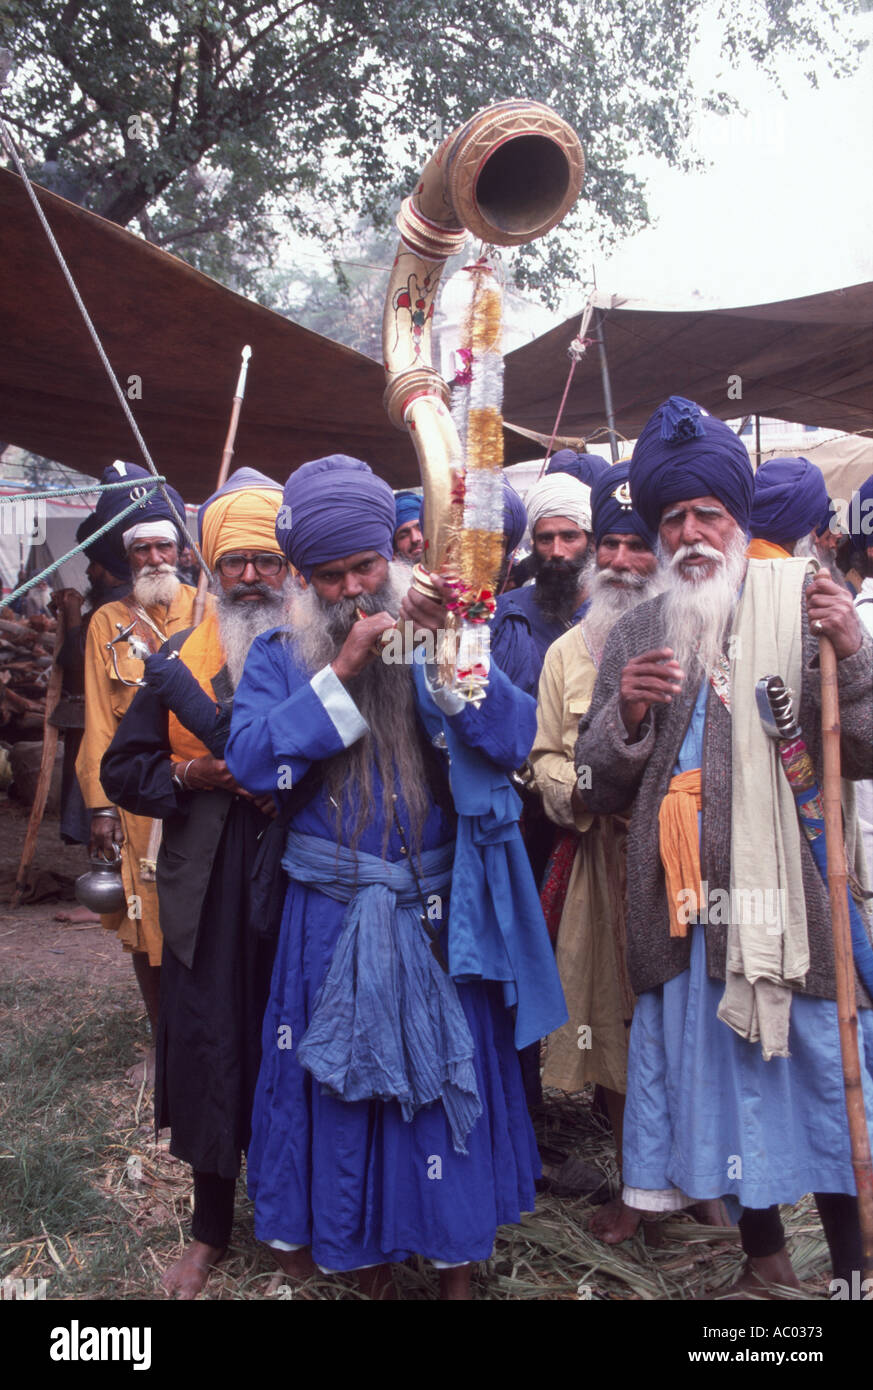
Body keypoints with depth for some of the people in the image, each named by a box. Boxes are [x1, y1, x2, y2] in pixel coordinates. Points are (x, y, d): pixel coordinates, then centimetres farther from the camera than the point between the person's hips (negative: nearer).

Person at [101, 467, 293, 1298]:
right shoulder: (175, 666, 5)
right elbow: (122, 770, 7)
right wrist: (192, 774, -10)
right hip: (208, 899, 2)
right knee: (209, 1049, 11)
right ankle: (210, 1228, 33)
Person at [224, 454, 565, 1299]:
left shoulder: (436, 632, 2)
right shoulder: (281, 656, 1)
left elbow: (513, 739, -10)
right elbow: (252, 762, -15)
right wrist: (343, 671, -20)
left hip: (439, 911, 0)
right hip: (331, 917, 0)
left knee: (448, 1076, 10)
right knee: (342, 1082, 12)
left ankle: (457, 1260, 31)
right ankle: (367, 1256, 35)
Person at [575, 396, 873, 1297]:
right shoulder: (634, 637, 8)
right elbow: (600, 790, 7)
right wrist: (625, 714, -11)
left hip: (793, 894, -2)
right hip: (686, 907, 3)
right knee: (722, 1080, 14)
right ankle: (763, 1253, 35)